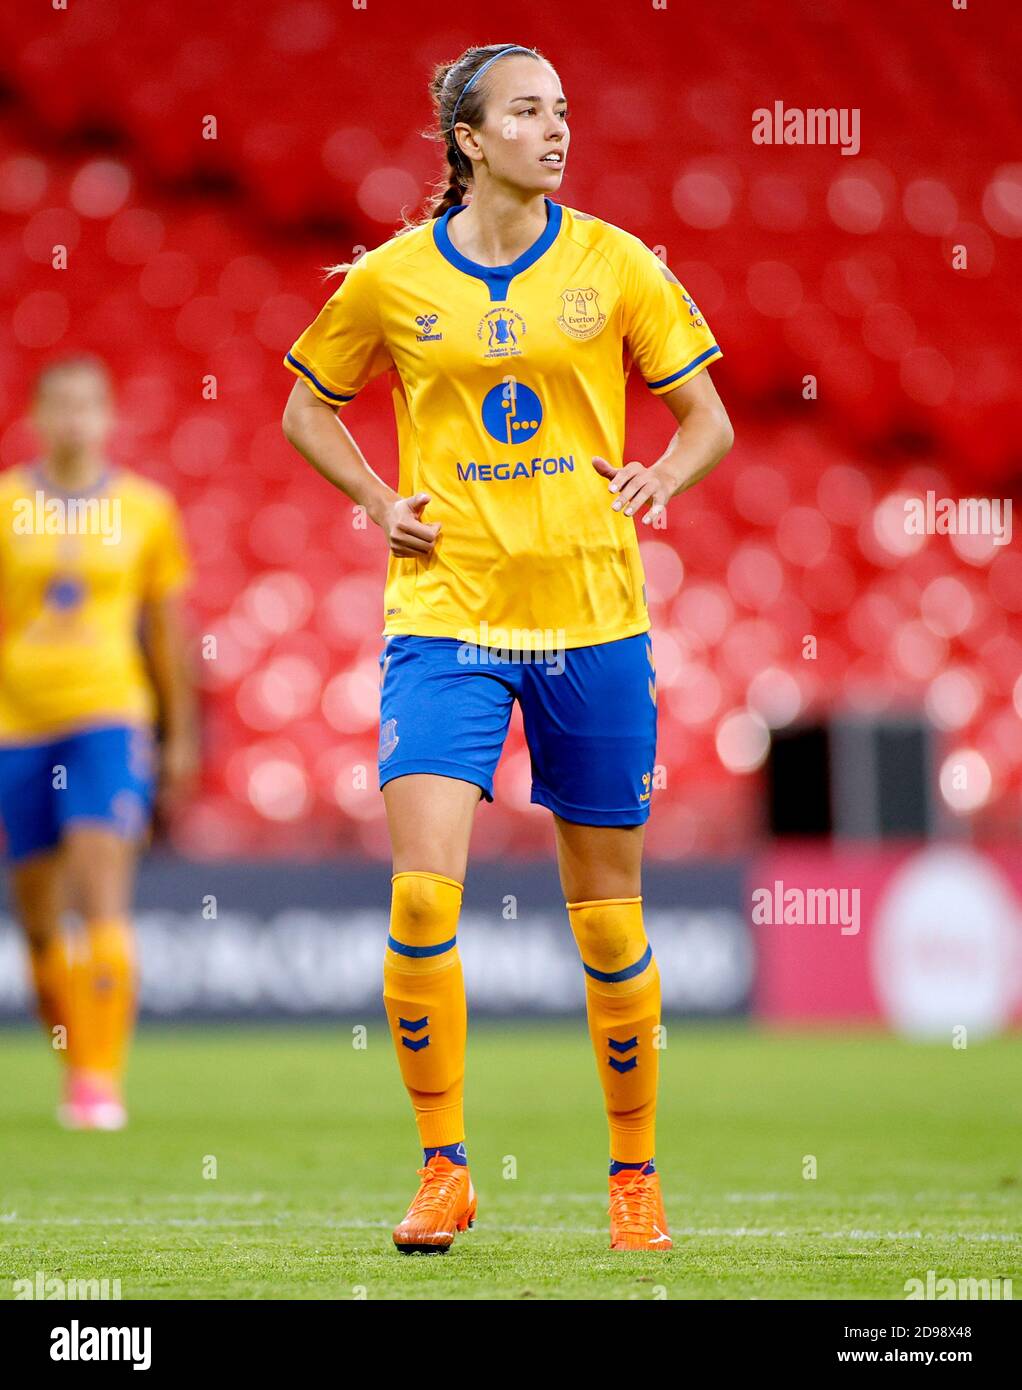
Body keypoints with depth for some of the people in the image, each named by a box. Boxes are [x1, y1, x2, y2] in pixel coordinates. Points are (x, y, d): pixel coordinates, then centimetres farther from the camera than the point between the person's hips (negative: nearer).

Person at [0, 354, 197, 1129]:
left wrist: (181, 735, 13)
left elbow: (167, 629, 13)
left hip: (110, 718, -2)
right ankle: (76, 1069, 21)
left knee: (101, 893, -16)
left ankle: (102, 1080, -18)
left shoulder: (145, 509, 6)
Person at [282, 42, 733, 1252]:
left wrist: (663, 474, -10)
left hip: (593, 618, 1)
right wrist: (380, 502, 2)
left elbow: (706, 418, 10)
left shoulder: (616, 266, 2)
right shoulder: (392, 279, 2)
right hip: (446, 613, -1)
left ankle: (634, 1172, 21)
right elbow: (307, 406, 17)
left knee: (608, 917, 5)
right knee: (421, 893, -15)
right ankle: (442, 1169, -4)